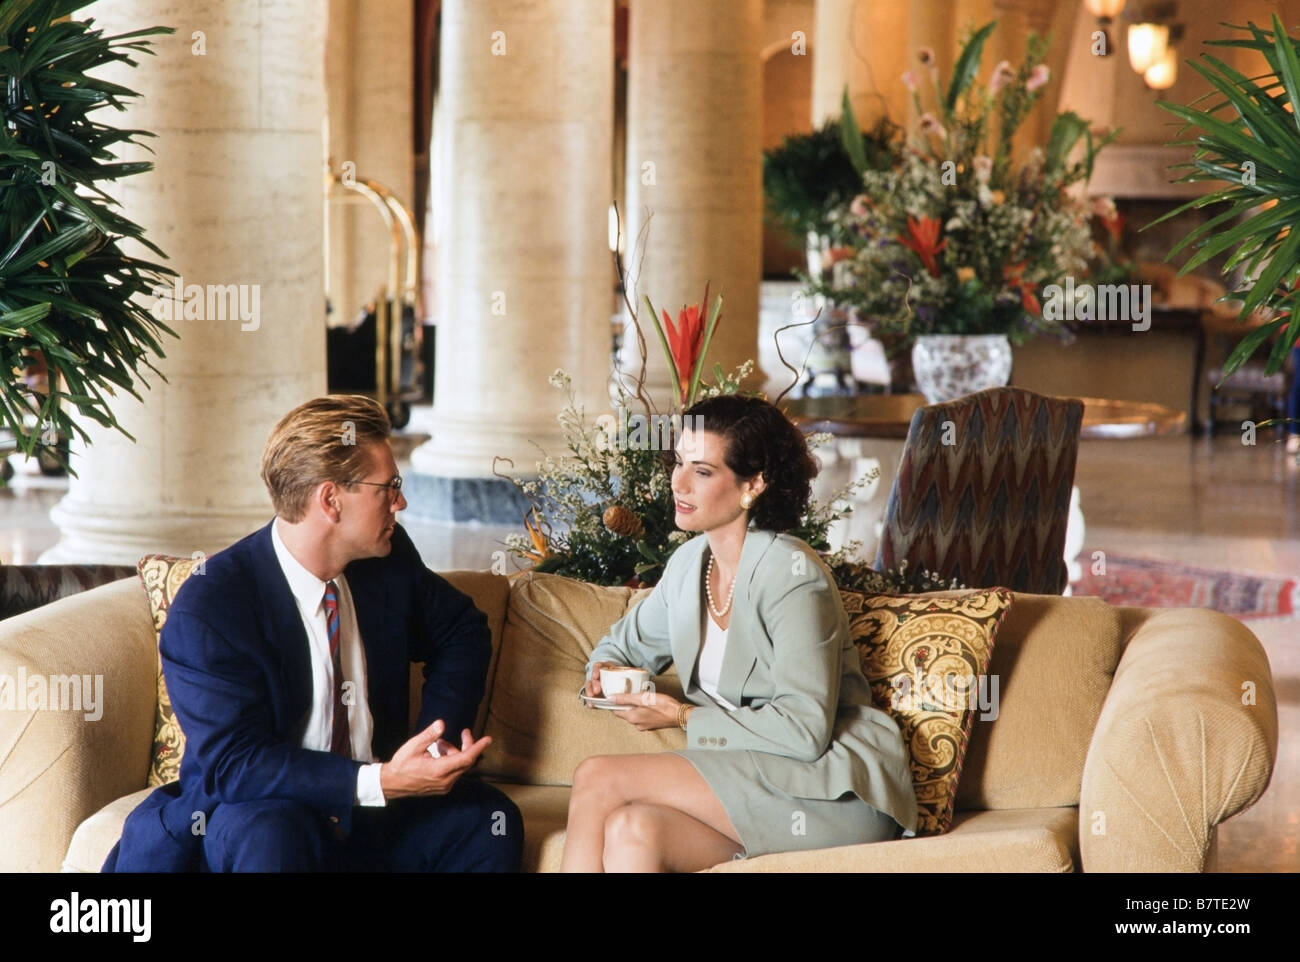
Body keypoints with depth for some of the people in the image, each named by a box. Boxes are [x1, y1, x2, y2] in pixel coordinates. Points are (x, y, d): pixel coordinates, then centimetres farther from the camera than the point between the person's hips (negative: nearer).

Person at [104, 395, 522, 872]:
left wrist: (441, 734, -3)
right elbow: (234, 762, -24)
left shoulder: (389, 557, -1)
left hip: (372, 813, 5)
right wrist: (378, 782, -34)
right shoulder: (206, 610, -20)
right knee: (268, 833, -38)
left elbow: (462, 630, 17)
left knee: (491, 822, -19)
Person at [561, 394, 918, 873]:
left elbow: (805, 730, -19)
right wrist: (605, 672, 4)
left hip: (836, 784, -6)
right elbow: (626, 643, 28)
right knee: (631, 831, -27)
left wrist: (683, 717, -13)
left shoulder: (791, 573, -14)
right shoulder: (689, 562, 10)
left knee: (599, 778, -21)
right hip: (756, 776, 7)